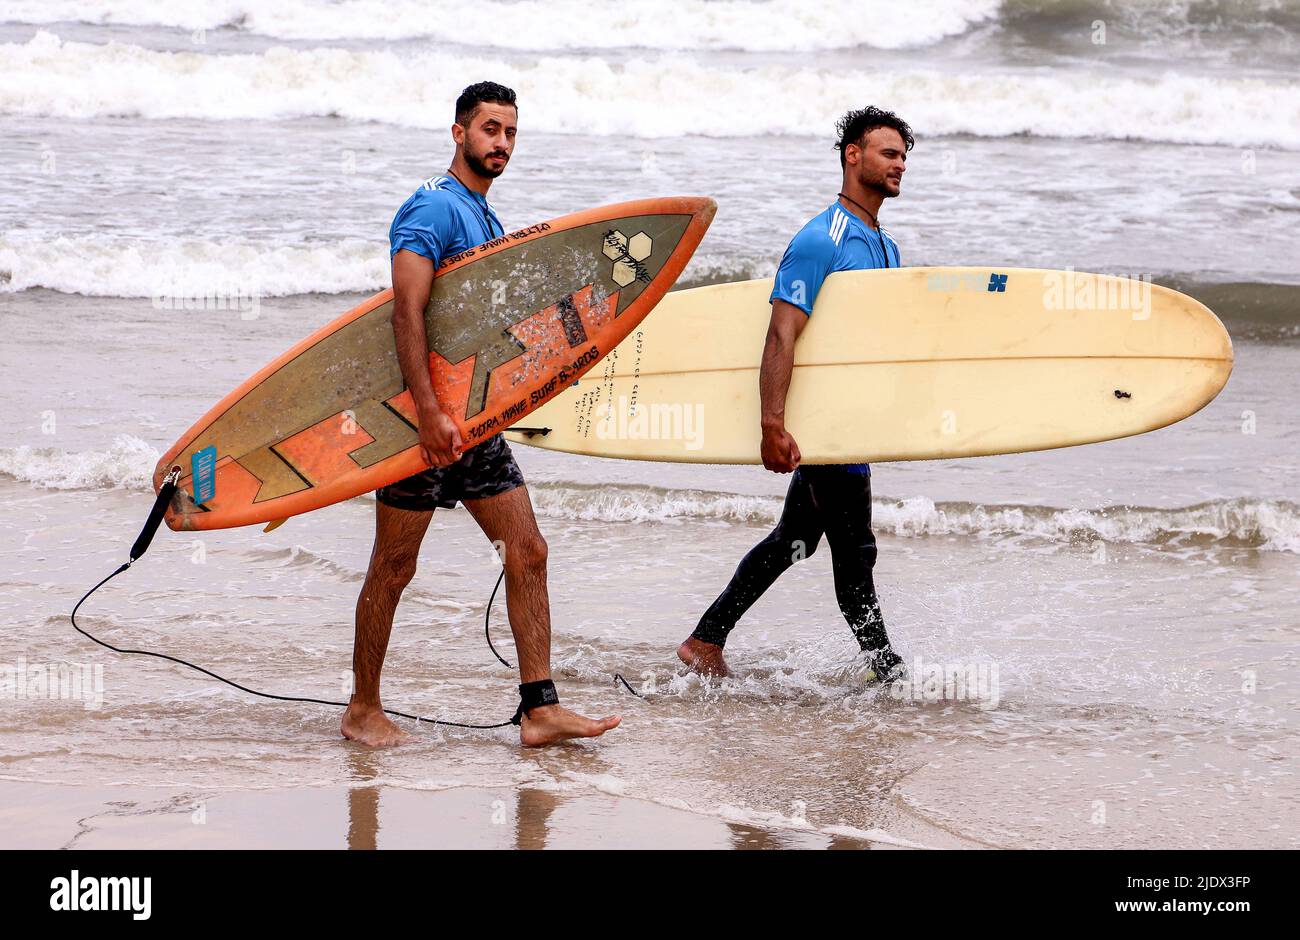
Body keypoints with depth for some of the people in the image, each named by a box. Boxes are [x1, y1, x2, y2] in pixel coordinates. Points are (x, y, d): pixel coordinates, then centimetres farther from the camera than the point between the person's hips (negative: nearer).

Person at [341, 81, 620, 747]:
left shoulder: (486, 218, 17)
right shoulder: (433, 208, -12)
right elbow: (407, 311, -23)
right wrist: (429, 411, -30)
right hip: (422, 414, -9)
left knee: (528, 553, 1)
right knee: (394, 567, 0)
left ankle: (539, 709, 0)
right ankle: (362, 711, 11)